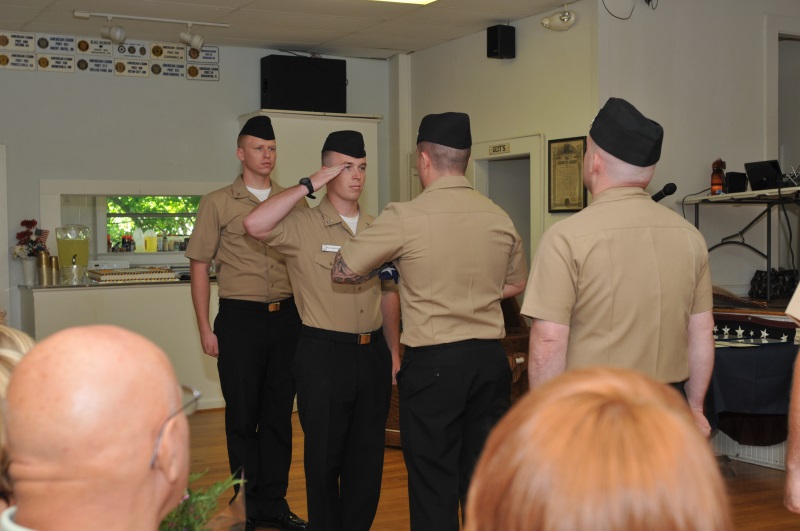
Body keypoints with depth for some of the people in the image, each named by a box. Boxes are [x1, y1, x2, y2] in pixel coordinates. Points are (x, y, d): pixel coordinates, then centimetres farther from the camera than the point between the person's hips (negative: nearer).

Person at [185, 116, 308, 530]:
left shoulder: (294, 202, 9)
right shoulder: (218, 203, 0)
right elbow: (200, 266, 1)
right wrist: (204, 329, -4)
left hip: (287, 318, 3)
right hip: (239, 319, -3)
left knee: (279, 414, 8)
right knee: (242, 415, 4)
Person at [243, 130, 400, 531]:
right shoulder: (303, 225, -6)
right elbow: (255, 225, -25)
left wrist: (394, 351, 13)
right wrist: (308, 184, -17)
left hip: (373, 352, 5)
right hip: (323, 352, -5)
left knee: (368, 454, 12)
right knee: (324, 455, 6)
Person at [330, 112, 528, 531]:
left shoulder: (404, 217, -12)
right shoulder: (500, 218, 3)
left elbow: (342, 270, -5)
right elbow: (516, 284, 18)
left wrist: (388, 263, 12)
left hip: (432, 363, -4)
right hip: (490, 358, 5)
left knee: (433, 483, 6)